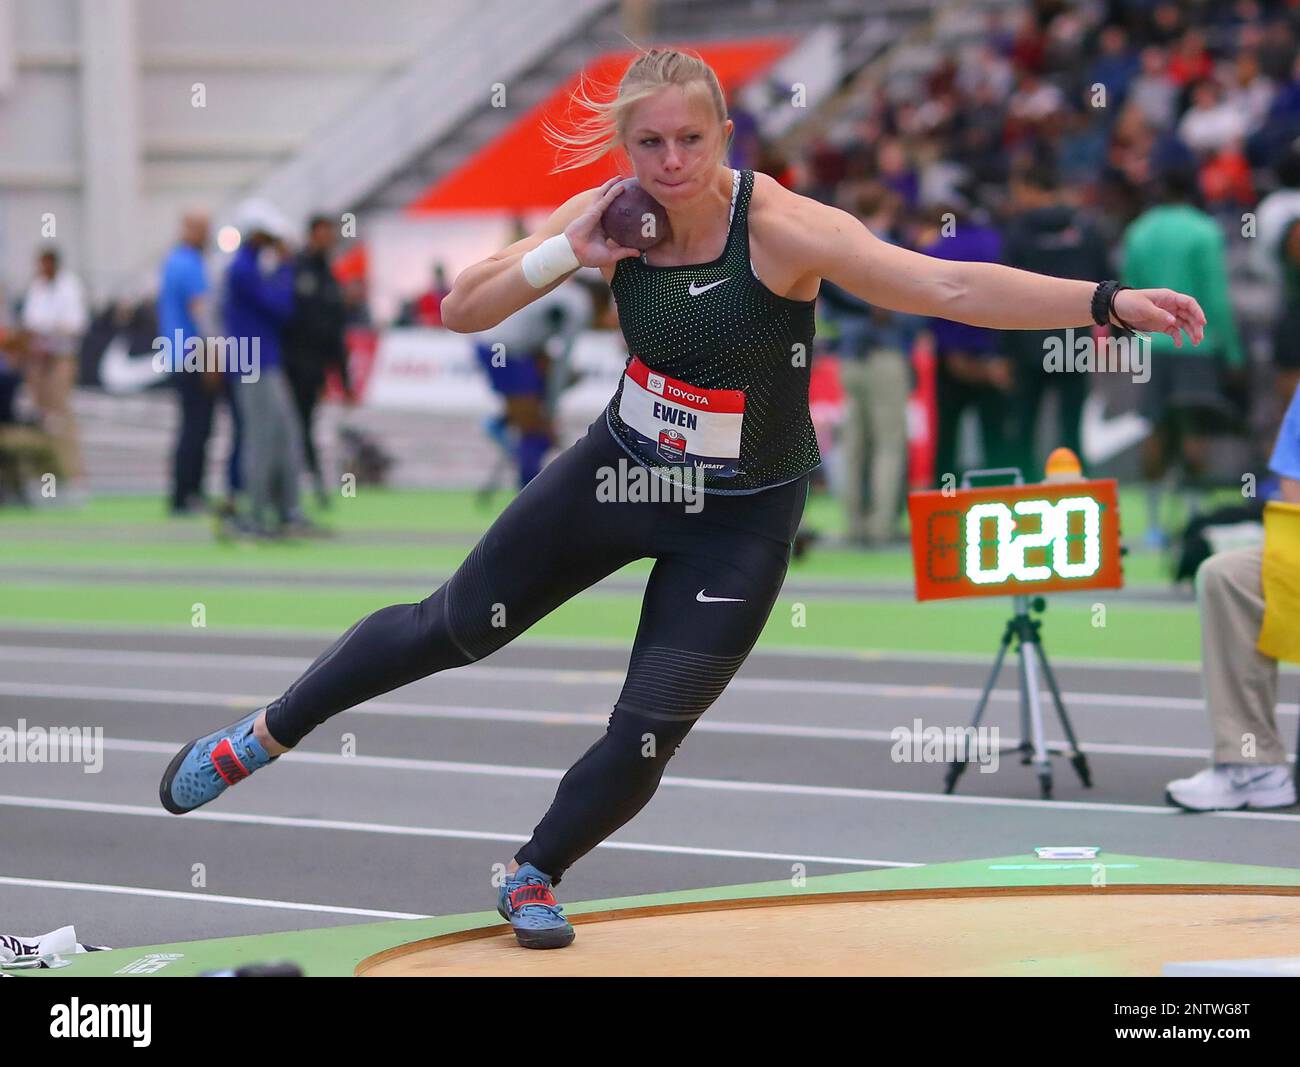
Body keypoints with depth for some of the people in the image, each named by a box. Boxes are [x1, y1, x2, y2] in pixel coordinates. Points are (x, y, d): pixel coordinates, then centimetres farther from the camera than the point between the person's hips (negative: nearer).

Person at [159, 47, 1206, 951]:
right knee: (451, 627, 14)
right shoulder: (610, 218, -13)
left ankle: (535, 876, 24)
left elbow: (947, 285, -37)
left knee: (648, 738, -5)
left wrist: (1108, 300, -49)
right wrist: (566, 255, -27)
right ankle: (266, 735, 35)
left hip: (742, 517, -3)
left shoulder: (780, 227, -27)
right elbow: (461, 312, -9)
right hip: (620, 472, 3)